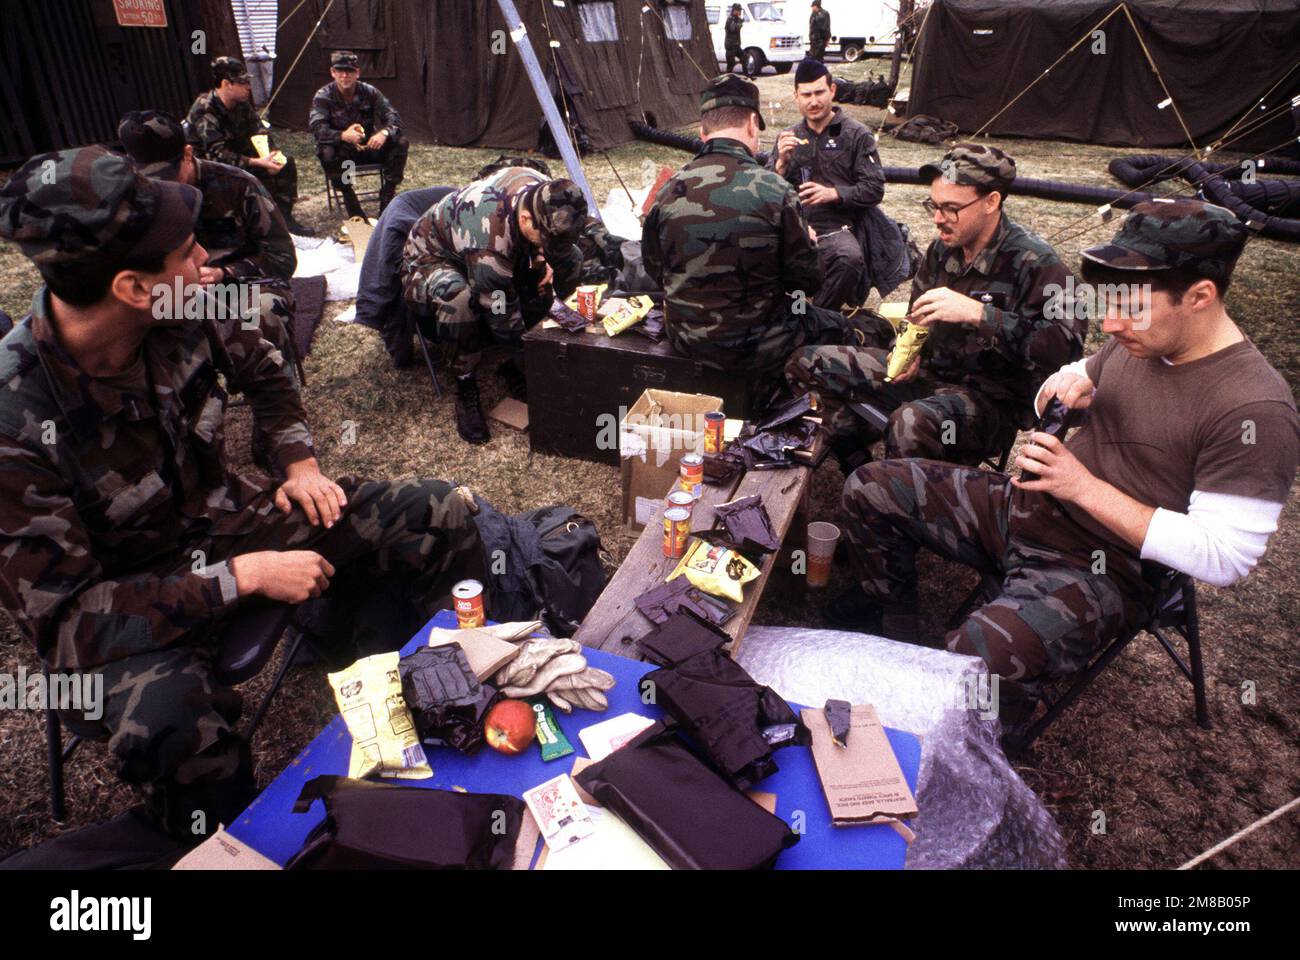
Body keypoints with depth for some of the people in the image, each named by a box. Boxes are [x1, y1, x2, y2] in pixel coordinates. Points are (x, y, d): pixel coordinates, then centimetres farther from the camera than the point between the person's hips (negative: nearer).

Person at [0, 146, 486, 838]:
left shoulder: (186, 315, -14)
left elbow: (261, 368, 11)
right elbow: (61, 610, -24)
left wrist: (300, 462, 0)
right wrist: (240, 577, -27)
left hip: (219, 516, 6)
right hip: (121, 599, -5)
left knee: (440, 516, -5)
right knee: (169, 723, -40)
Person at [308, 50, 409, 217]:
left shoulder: (369, 92, -2)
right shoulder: (323, 96, -9)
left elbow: (393, 118, -9)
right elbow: (317, 128, -22)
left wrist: (384, 133, -34)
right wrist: (342, 136, -43)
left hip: (369, 146, 3)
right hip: (342, 151, -2)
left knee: (401, 144, -21)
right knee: (327, 153, -36)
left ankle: (386, 207, -19)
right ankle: (355, 213, -25)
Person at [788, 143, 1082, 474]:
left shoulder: (1035, 263, -16)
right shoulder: (943, 247, 4)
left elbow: (1068, 342, -30)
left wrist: (976, 313, -33)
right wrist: (911, 351, 0)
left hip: (994, 398, -8)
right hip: (930, 372, 8)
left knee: (911, 424, -43)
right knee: (808, 364, 0)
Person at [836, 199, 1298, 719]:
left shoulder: (1255, 409, -21)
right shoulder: (1140, 340, 2)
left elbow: (1222, 558, -22)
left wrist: (1084, 486, -25)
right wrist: (1069, 385, -6)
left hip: (1100, 570, -8)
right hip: (1026, 508, 8)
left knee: (978, 657, -36)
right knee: (870, 488, 1)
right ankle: (893, 640, 17)